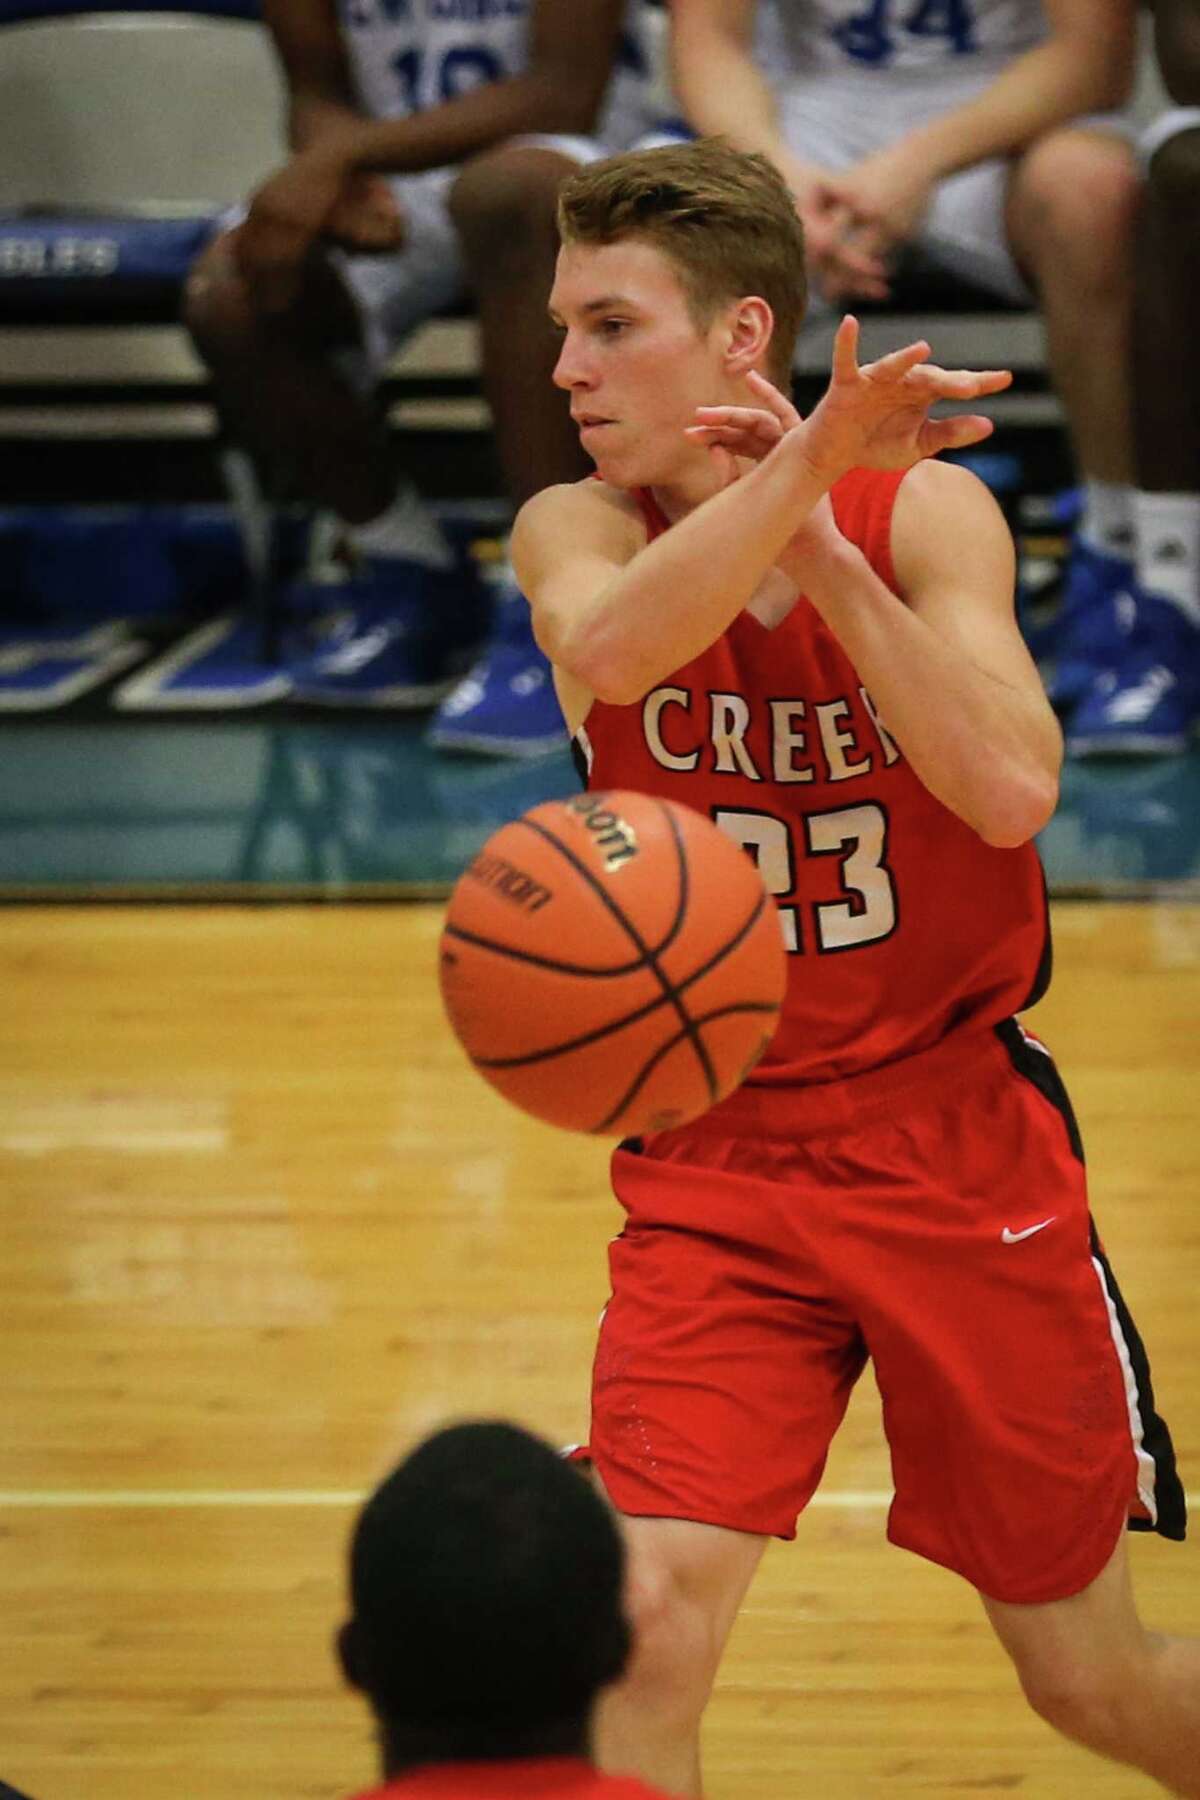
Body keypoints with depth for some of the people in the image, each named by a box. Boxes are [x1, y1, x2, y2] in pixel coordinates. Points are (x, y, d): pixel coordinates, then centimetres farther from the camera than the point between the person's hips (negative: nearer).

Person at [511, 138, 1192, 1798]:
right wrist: (807, 461, -44)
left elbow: (1010, 791, -23)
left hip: (956, 1143, 0)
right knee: (647, 1620, -21)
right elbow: (610, 647, -31)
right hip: (716, 1167, 0)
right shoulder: (580, 531, -6)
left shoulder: (925, 509, -7)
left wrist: (822, 544, -25)